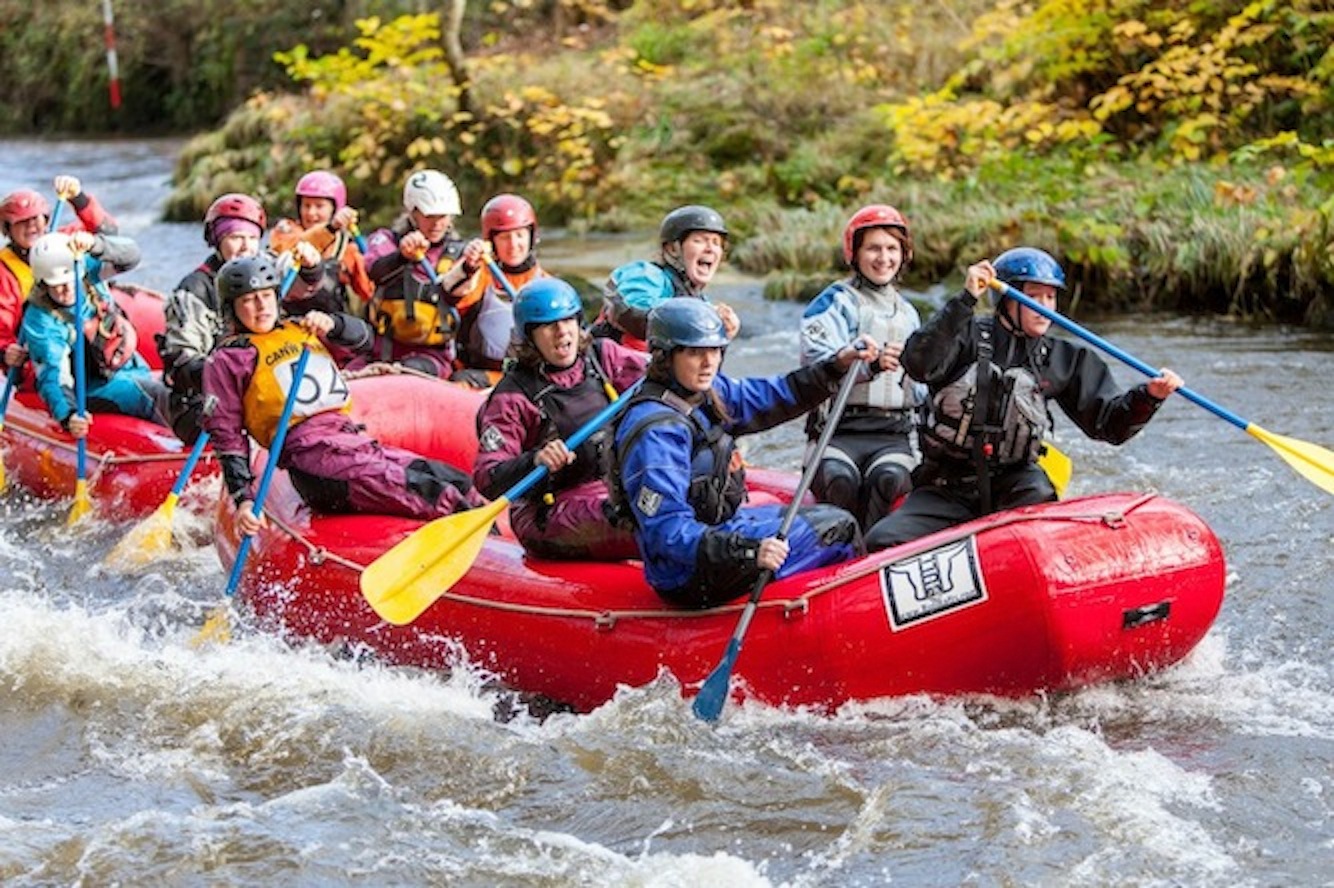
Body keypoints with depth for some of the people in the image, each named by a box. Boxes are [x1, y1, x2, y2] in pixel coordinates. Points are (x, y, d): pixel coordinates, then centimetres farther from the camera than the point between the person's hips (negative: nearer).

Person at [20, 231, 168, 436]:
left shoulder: (86, 269, -9)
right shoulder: (40, 322, -21)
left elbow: (130, 256, -22)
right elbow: (52, 378, -25)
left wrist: (95, 243, -43)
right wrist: (68, 415, -44)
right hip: (96, 387, -7)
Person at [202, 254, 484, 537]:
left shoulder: (300, 330, 27)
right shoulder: (228, 358, 9)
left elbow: (363, 336, 23)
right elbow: (227, 435, 4)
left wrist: (331, 324, 0)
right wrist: (243, 499, -6)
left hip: (355, 439, 7)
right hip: (307, 454, -7)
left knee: (455, 483, -14)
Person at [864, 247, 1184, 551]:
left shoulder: (1062, 360, 6)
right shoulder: (968, 336, -4)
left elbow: (1109, 424, 4)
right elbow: (919, 364, -24)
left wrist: (1149, 395, -16)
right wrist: (966, 300, -29)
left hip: (1011, 484, 1)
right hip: (945, 489, -1)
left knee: (1037, 493, -34)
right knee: (884, 542, -19)